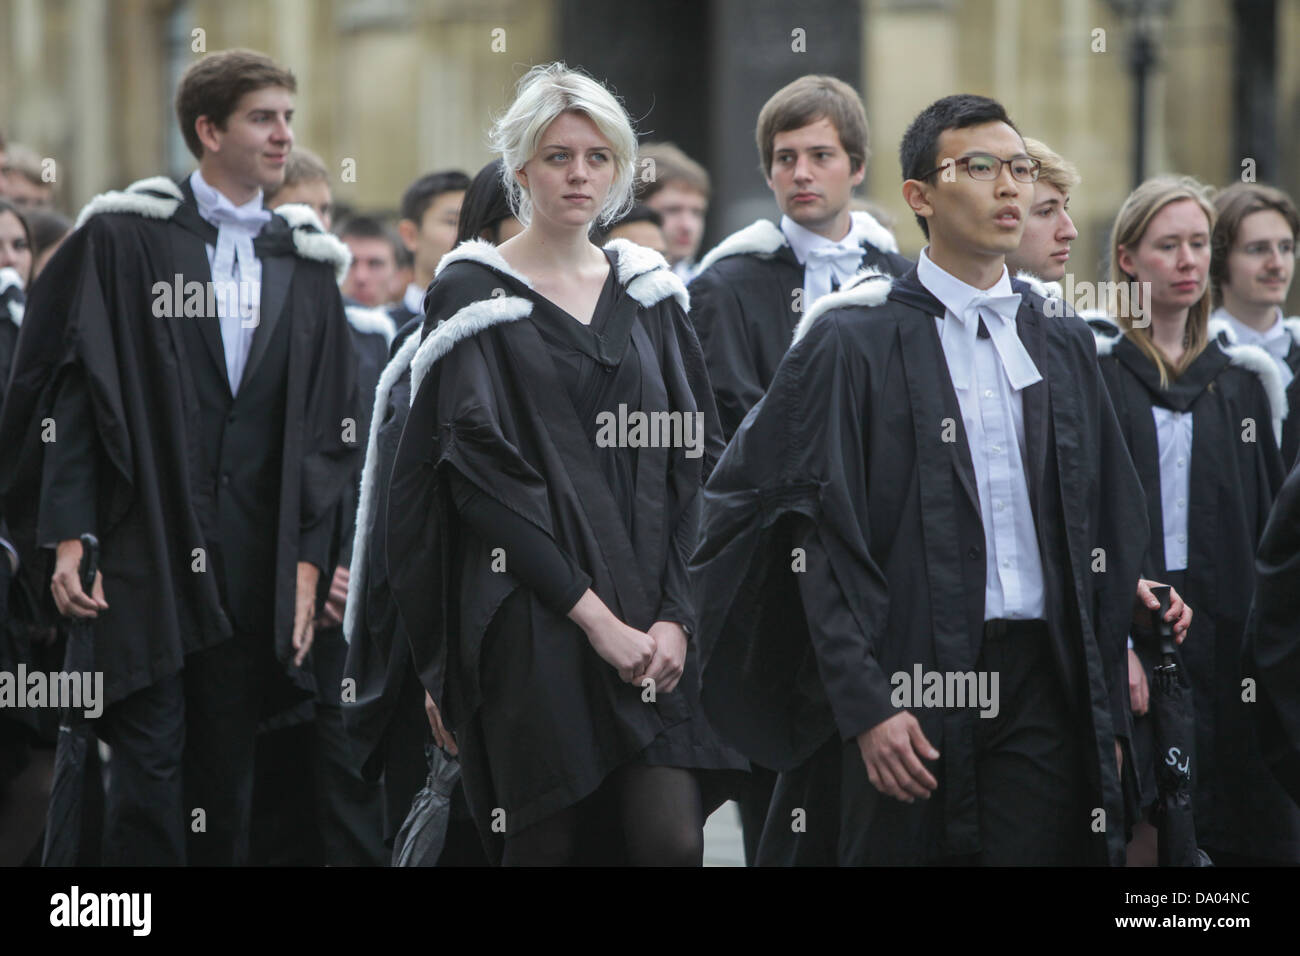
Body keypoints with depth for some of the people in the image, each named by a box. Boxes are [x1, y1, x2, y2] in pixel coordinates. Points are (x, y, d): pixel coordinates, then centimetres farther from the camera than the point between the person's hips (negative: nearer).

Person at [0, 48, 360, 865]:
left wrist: (309, 558, 3)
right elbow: (67, 389, -3)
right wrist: (66, 533, -10)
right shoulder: (122, 239, 0)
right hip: (145, 546, -3)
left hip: (254, 561, 4)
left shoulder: (307, 266, 12)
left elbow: (330, 423, 11)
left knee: (229, 764, 7)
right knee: (151, 757, -6)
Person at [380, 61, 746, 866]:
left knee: (672, 839, -10)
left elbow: (693, 461, 9)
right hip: (533, 617, -3)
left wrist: (676, 614, -5)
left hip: (650, 623, 3)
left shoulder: (648, 296, 14)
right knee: (545, 840, -2)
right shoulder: (474, 294, 1)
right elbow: (482, 471, -8)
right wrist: (592, 613, -15)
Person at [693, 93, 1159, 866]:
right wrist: (865, 706, -14)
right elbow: (825, 541, -6)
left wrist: (1107, 708, 9)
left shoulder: (1065, 347, 14)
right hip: (910, 687, -4)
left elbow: (1107, 533, 14)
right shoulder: (854, 344, -1)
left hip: (1044, 686, 4)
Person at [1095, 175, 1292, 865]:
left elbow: (1268, 517, 14)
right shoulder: (1093, 373, 1)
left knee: (1249, 833, -3)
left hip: (1226, 630, 4)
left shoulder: (1242, 380, 14)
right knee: (1138, 834, -10)